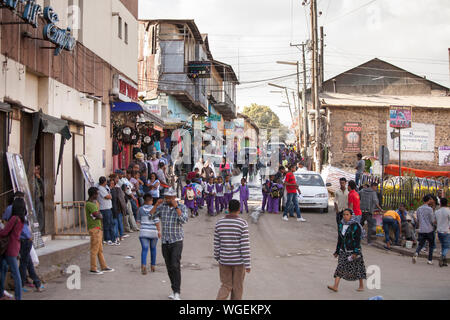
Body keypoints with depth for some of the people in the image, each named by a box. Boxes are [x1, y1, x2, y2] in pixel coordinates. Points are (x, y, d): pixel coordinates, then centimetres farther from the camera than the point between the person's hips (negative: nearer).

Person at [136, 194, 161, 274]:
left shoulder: (141, 209, 2)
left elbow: (138, 221, 12)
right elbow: (157, 221, -12)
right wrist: (159, 231, -9)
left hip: (144, 232, 0)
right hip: (153, 232, 0)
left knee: (144, 249, -5)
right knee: (153, 249, 16)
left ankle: (143, 265, -26)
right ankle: (153, 266, 24)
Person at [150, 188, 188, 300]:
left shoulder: (182, 207, -4)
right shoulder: (162, 207, 3)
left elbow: (184, 220, -21)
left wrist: (176, 207, -22)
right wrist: (156, 205, -14)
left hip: (176, 241, -4)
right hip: (165, 242, 4)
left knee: (175, 266, -15)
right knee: (169, 267, 10)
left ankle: (177, 293, -15)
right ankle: (174, 290, 22)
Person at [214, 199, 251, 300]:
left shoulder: (219, 223, -1)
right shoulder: (242, 224, -12)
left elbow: (216, 244, 4)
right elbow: (245, 245, -13)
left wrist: (217, 258, 19)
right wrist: (248, 264, -10)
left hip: (224, 260, 3)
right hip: (238, 261, -3)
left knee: (226, 286, 12)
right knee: (237, 287, 12)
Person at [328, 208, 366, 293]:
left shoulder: (356, 226, -11)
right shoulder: (341, 225, 7)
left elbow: (358, 240, -14)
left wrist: (355, 252, -20)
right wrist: (337, 251, 15)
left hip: (353, 251, -5)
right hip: (343, 251, 5)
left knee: (357, 268, 5)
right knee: (340, 267, -4)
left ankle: (361, 286, 22)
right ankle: (335, 286, -8)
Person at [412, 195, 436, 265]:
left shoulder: (418, 209, 7)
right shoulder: (429, 209, -11)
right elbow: (433, 221, -10)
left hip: (421, 230, 4)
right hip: (429, 230, -4)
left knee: (420, 244, 10)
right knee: (431, 245, 11)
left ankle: (416, 253, -19)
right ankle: (430, 260, 12)